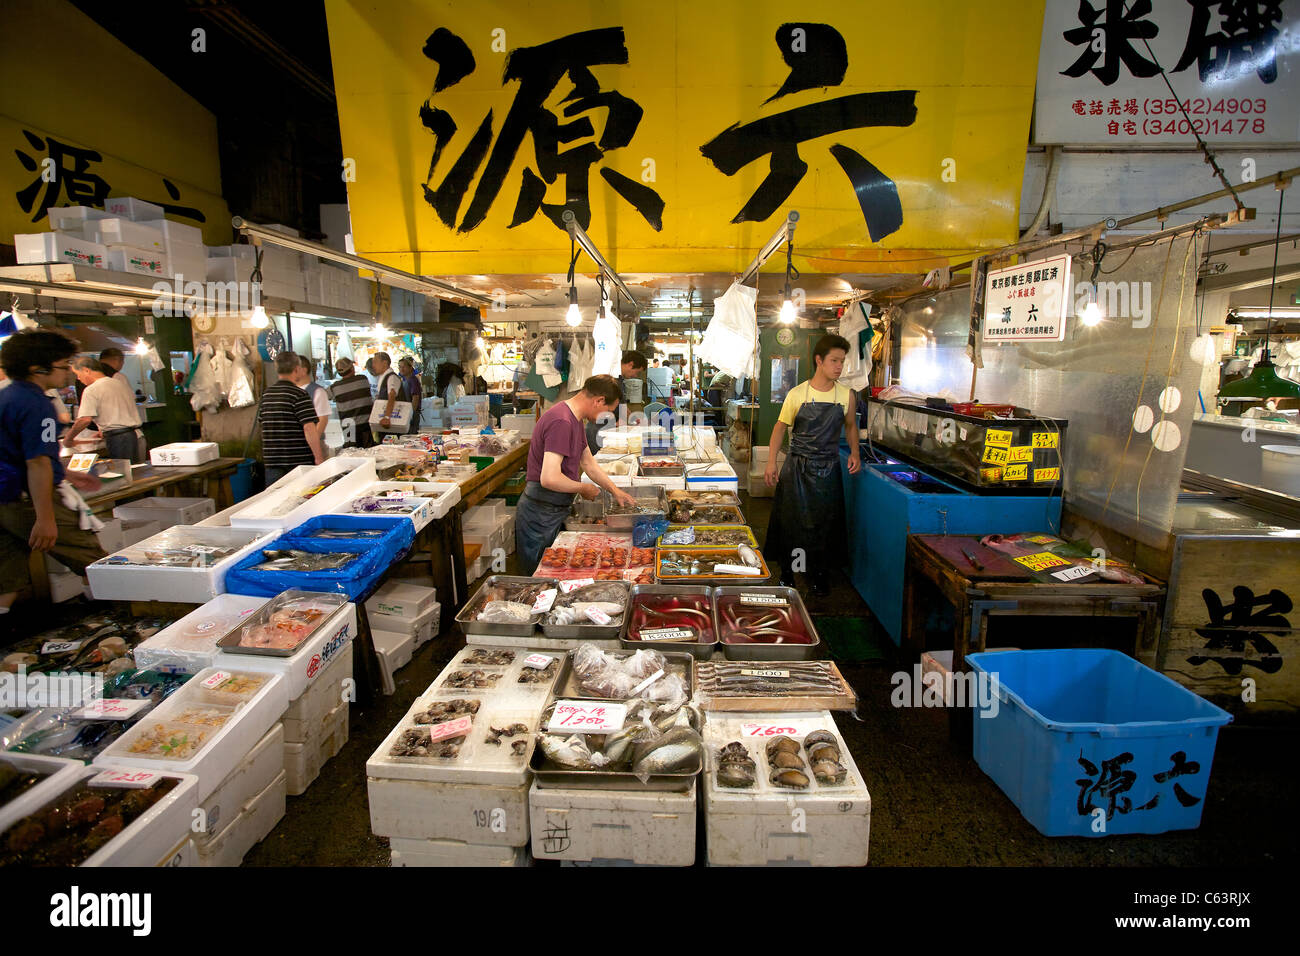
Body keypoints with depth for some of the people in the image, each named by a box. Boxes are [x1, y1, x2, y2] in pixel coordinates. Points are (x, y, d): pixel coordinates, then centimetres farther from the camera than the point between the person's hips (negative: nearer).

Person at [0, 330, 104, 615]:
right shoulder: (35, 404, -17)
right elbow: (37, 463, -24)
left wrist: (65, 475, 29)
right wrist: (45, 518, -25)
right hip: (28, 501, -10)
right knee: (92, 559, 3)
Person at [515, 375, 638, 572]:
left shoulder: (575, 419, 11)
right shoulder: (561, 422, -23)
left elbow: (588, 462, 21)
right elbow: (549, 479, -30)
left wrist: (615, 490, 17)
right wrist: (583, 488, -14)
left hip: (557, 510, 10)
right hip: (541, 514, -10)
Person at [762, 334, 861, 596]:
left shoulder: (847, 395, 0)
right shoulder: (797, 394, -5)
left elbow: (850, 425, 14)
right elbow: (781, 427, 0)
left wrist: (854, 451, -3)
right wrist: (771, 463, -9)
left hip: (828, 469, 2)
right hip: (798, 468, -1)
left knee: (825, 524, 8)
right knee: (792, 522, 5)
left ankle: (820, 575, 25)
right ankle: (787, 573, 21)